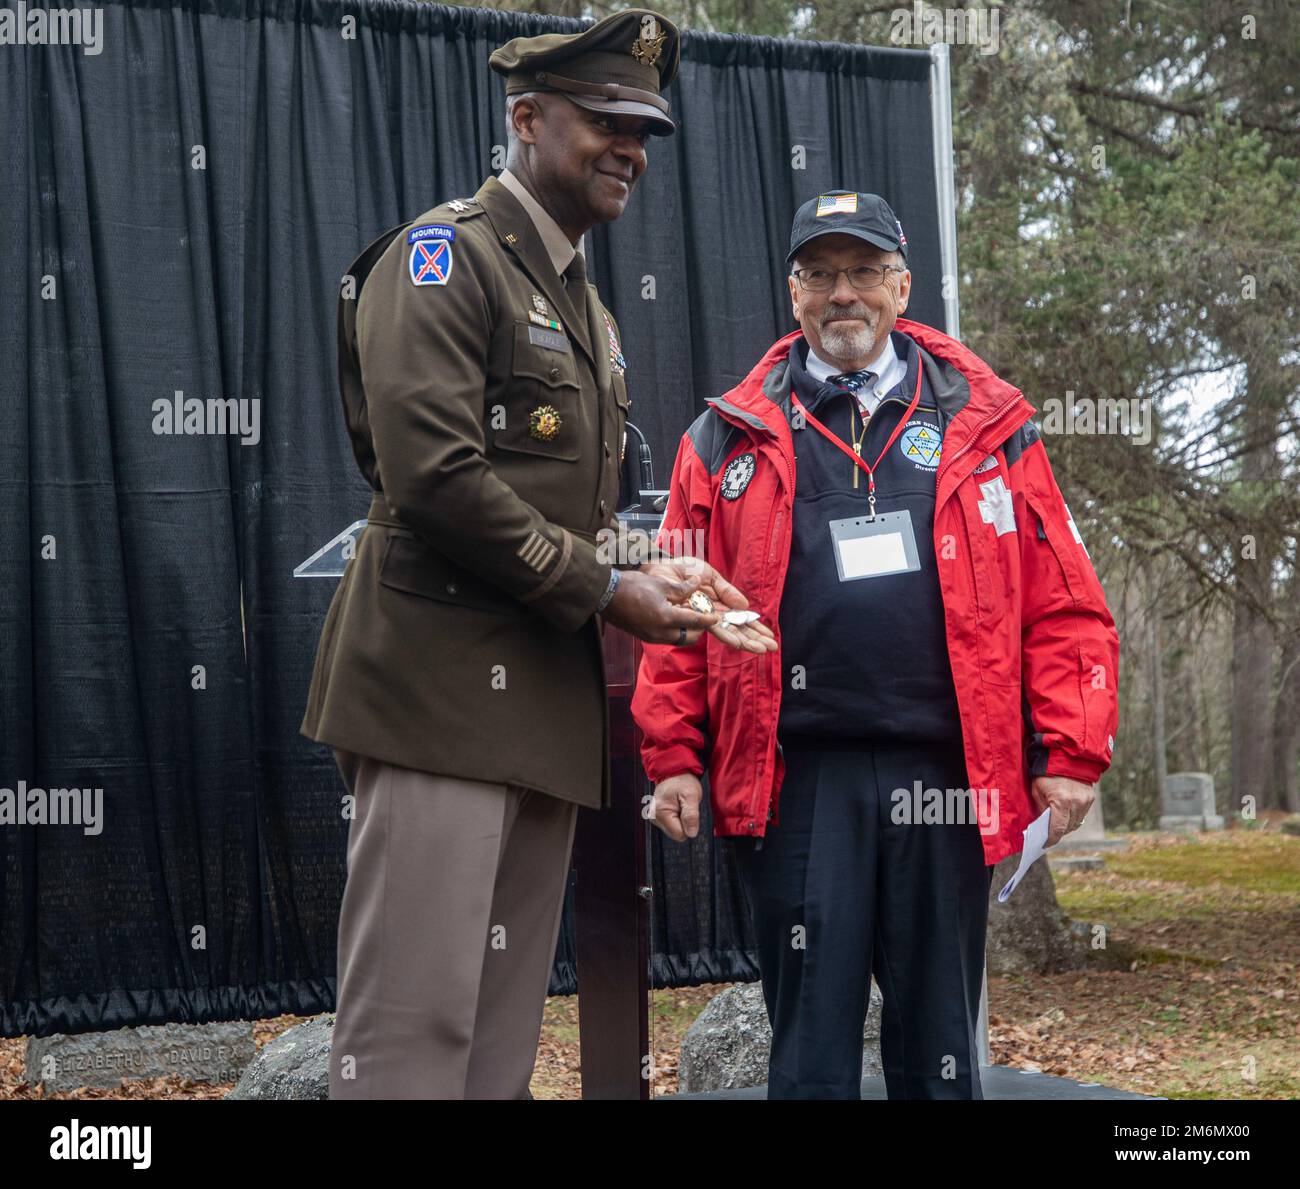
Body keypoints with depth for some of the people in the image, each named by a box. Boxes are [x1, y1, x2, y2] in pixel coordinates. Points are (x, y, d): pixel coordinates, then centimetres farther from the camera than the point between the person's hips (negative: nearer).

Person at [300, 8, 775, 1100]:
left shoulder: (585, 302, 22)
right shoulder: (445, 255, -6)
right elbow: (433, 476, -19)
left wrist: (659, 578, 5)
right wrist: (602, 590, -14)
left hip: (546, 700, 9)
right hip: (445, 682, -9)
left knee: (507, 1029, 11)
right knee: (413, 1021, -9)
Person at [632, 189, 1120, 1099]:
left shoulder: (986, 426, 9)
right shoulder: (733, 437, 9)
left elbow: (1064, 606, 5)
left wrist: (1069, 755, -2)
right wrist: (675, 757, -1)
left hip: (946, 779, 1)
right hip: (797, 780, 0)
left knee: (939, 1044, 10)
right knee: (811, 1039, 4)